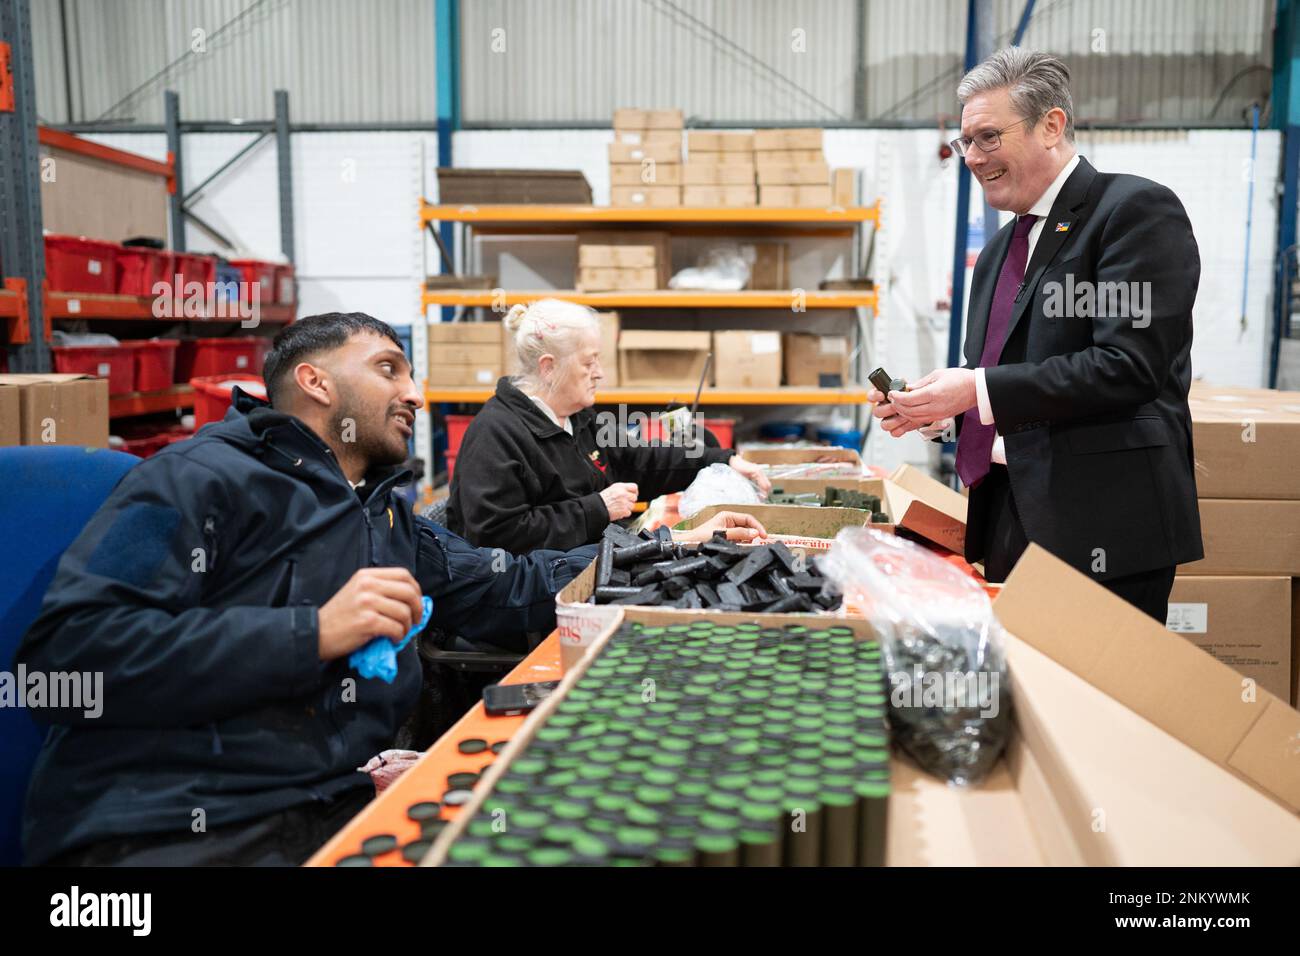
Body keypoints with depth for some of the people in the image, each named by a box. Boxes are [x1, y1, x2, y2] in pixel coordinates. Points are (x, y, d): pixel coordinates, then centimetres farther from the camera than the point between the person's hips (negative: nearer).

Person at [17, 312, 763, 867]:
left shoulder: (388, 518, 21)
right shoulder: (204, 480, -5)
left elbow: (507, 590, 24)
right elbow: (68, 651, -15)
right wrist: (314, 634, -20)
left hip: (341, 804, 7)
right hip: (169, 833, -7)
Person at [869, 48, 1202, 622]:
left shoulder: (1137, 209, -7)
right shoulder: (1001, 249, 18)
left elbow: (1128, 366, -18)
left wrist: (980, 391, -19)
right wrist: (940, 410, 2)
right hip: (1008, 527, 8)